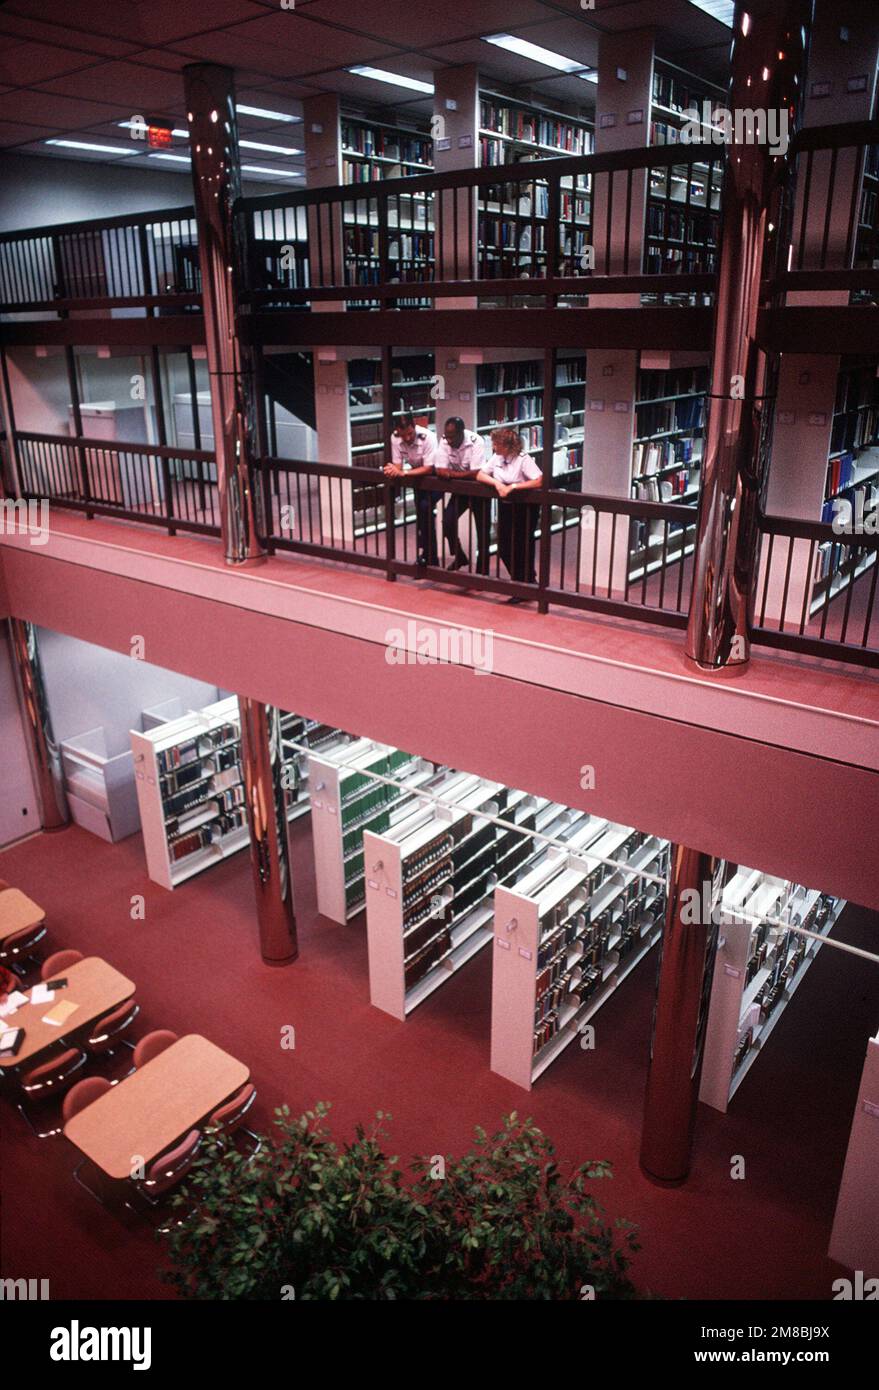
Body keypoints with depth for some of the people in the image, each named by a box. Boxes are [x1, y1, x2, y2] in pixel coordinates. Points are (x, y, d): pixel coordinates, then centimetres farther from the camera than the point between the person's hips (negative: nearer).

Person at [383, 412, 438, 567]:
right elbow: (398, 466, -14)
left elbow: (429, 469, -31)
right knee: (422, 512, 5)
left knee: (425, 507, -23)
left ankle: (428, 555, -12)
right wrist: (393, 470, -40)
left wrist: (403, 473, -39)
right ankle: (430, 556, 16)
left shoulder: (428, 437, -30)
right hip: (417, 477, 6)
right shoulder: (395, 438, -16)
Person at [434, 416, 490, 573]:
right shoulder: (444, 441, -14)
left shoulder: (476, 442, -27)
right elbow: (440, 471, -18)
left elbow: (476, 474, -33)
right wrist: (465, 474, -31)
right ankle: (459, 557, 15)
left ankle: (482, 571, 14)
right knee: (447, 522, -9)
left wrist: (451, 473, -25)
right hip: (460, 489, 4)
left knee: (482, 531, 0)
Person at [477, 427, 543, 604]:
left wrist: (513, 486, -28)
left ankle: (527, 584, 19)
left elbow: (539, 481, -27)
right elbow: (480, 475, 2)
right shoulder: (497, 457, 1)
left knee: (522, 548, 1)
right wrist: (497, 483, -17)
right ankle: (519, 580, 27)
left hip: (524, 508, -6)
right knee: (504, 547, 8)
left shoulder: (523, 459, -18)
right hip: (505, 507, 6)